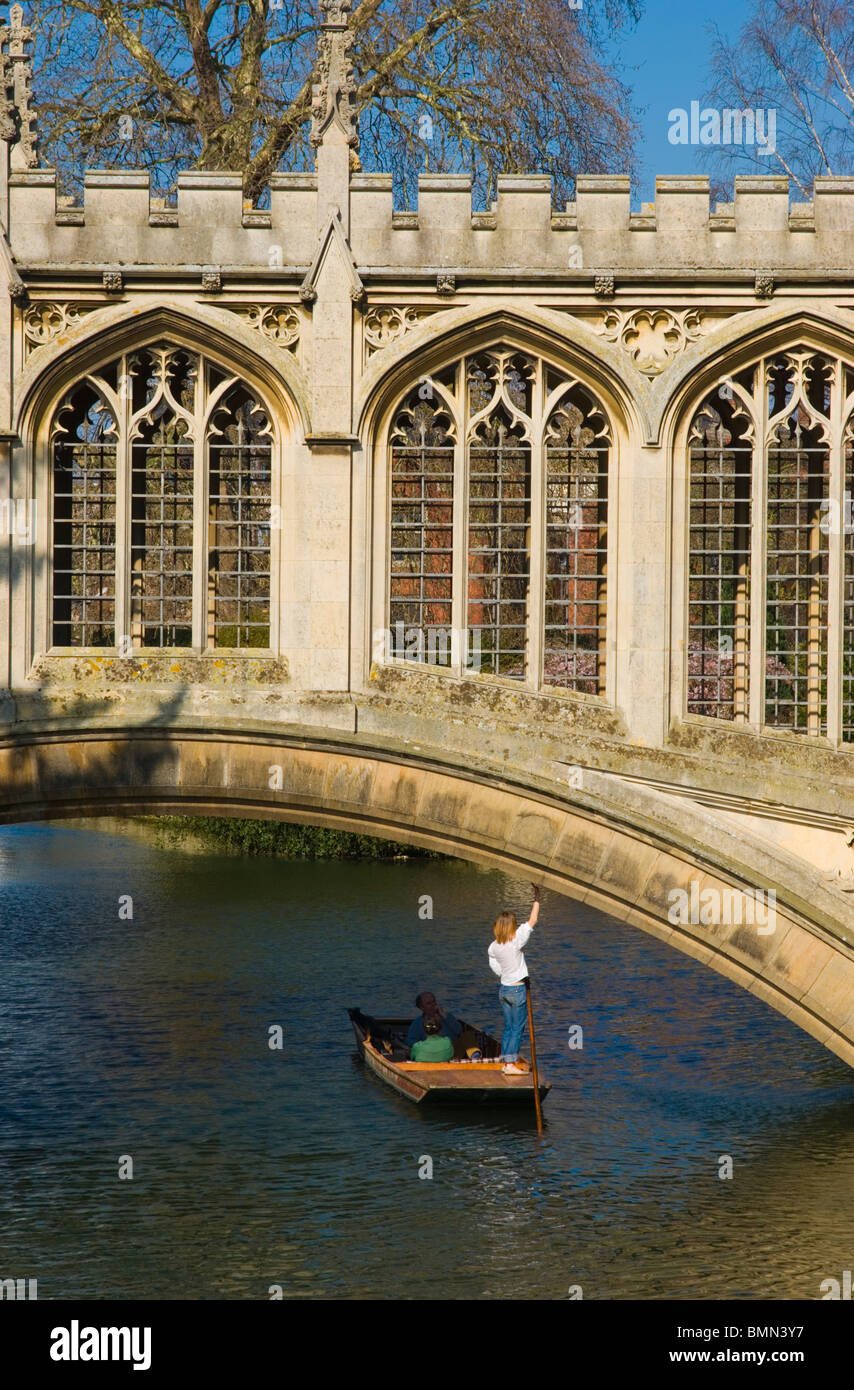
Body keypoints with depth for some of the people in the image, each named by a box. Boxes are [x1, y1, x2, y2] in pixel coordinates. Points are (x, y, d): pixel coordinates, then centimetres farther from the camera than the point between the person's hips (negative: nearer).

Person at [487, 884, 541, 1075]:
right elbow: (532, 920, -14)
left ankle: (506, 1060, 17)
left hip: (503, 988, 6)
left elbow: (495, 968, 6)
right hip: (517, 989, -6)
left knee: (508, 1027, 15)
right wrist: (537, 899, -7)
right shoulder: (515, 941, -18)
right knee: (517, 1027, 1)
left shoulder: (493, 947, -2)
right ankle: (511, 1063, 1)